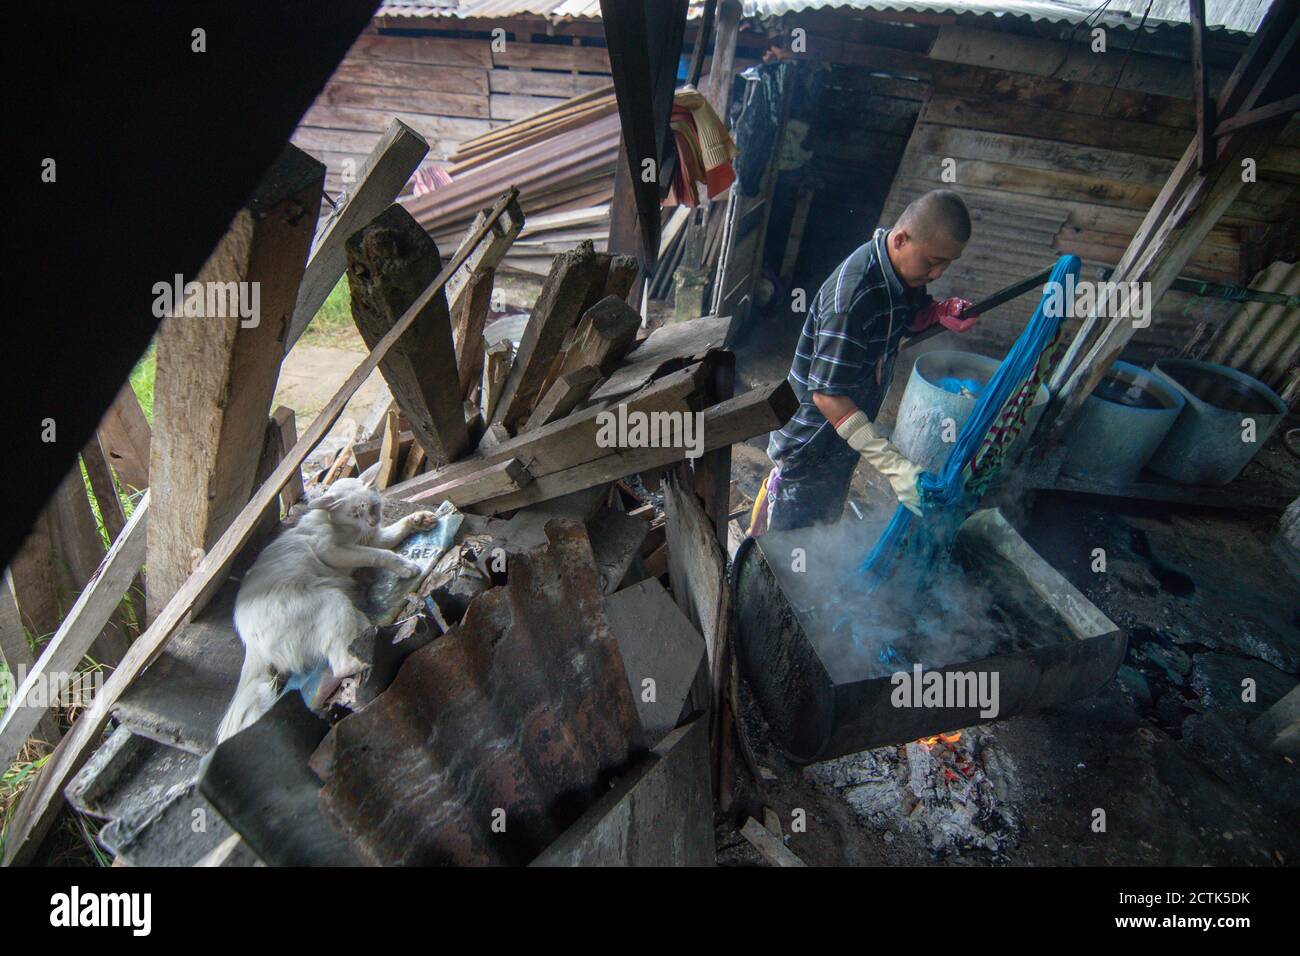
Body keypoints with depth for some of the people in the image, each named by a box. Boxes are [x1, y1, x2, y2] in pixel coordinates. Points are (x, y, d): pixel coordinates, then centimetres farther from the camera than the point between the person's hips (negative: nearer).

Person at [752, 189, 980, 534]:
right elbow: (828, 395, -33)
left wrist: (939, 313, -8)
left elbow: (906, 319, 17)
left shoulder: (902, 272, -5)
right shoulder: (853, 295, -32)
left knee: (826, 520, 26)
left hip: (845, 432, 9)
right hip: (812, 438, -8)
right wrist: (894, 467, -37)